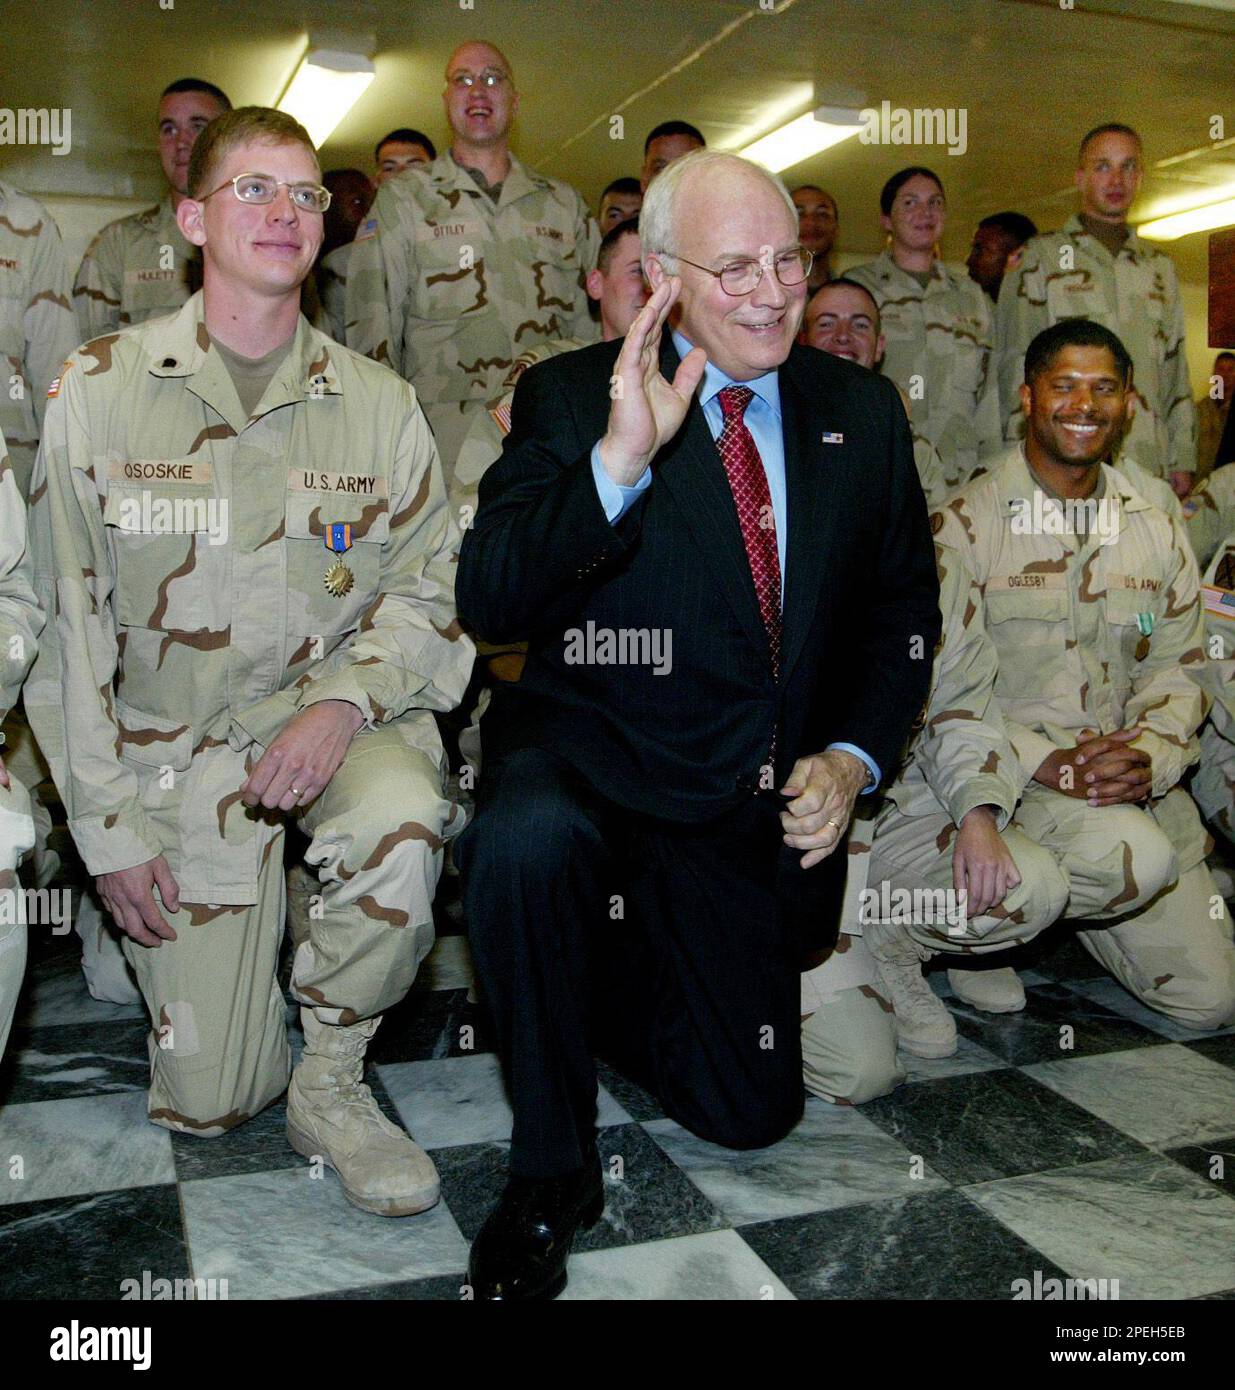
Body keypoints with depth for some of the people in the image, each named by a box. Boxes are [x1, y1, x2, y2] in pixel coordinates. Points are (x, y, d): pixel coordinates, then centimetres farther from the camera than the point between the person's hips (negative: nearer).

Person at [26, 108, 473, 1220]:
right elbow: (66, 617, -3)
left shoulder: (378, 403, 1)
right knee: (207, 1101, 0)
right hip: (174, 741, 0)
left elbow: (430, 586, 1)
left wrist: (345, 701, -19)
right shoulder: (101, 389, -4)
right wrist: (109, 828, -5)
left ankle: (333, 1084, -9)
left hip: (334, 712, 1)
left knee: (401, 825, -37)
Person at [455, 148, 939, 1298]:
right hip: (590, 759, -3)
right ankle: (550, 1172, -14)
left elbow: (902, 612, 13)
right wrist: (619, 458, -31)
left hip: (757, 811, 4)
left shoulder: (861, 411, 6)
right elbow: (486, 603, -19)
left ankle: (610, 966, 36)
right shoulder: (568, 399, -6)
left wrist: (853, 757, -3)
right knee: (525, 843, -39)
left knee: (751, 1110, 6)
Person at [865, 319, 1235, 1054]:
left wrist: (1151, 757, -11)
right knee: (1140, 854, -35)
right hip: (1004, 775, -5)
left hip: (1130, 783, 6)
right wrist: (1045, 764, -25)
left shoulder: (1158, 532, 11)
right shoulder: (964, 524, -6)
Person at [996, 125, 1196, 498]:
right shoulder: (1038, 258, 6)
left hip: (1149, 468, 4)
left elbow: (1175, 370, 19)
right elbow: (1016, 367, -1)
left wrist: (1183, 460, 10)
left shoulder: (1160, 267, 20)